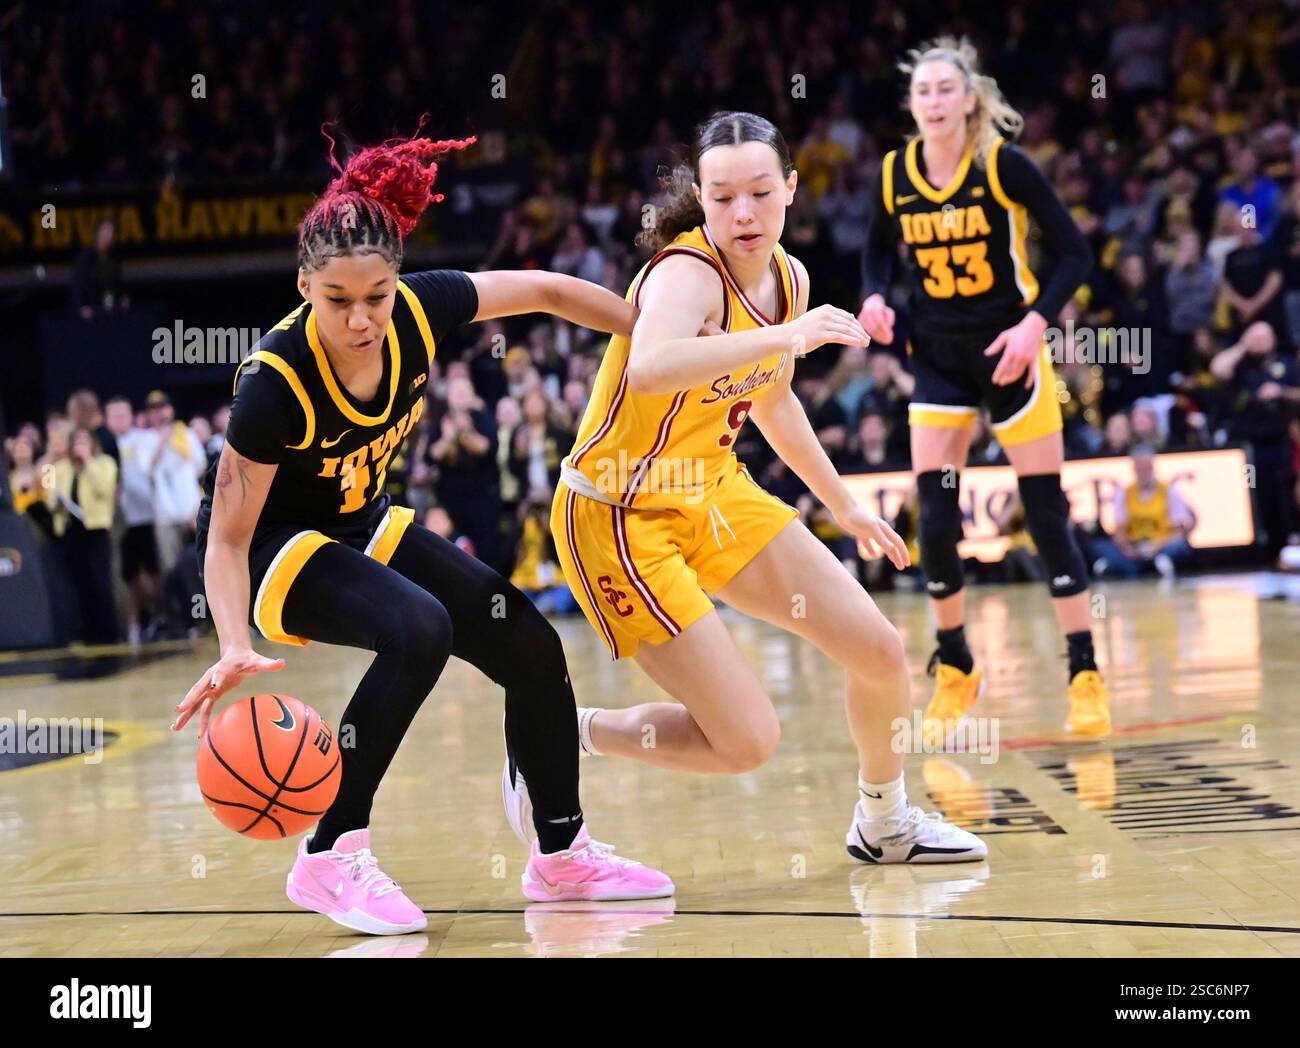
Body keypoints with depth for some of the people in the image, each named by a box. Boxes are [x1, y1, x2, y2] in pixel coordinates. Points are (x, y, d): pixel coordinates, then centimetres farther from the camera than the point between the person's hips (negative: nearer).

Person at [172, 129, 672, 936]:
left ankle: (563, 854, 22)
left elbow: (543, 291, -4)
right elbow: (227, 538, -26)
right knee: (418, 629, -32)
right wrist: (236, 648, -41)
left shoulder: (418, 311, -22)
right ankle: (332, 858, -20)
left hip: (359, 525, 7)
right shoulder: (275, 382, -34)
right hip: (274, 544, -6)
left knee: (531, 646, 2)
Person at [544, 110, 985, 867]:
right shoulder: (689, 273, -25)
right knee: (748, 740, -13)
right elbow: (648, 369, -49)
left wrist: (844, 504, 27)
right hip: (620, 516, -8)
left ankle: (885, 822, 33)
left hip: (714, 493, 8)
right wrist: (784, 335, -50)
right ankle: (570, 735, 10)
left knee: (881, 653, 6)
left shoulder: (788, 278, 1)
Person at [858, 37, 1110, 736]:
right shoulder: (895, 174, -3)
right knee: (934, 521, -4)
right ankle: (954, 670, 15)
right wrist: (874, 298, -6)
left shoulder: (1005, 166, -14)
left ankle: (1085, 678, 7)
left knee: (1047, 516, -3)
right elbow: (879, 249, 14)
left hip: (1010, 354, -3)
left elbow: (1074, 251, -10)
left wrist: (1036, 322, -23)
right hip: (938, 358, 3)